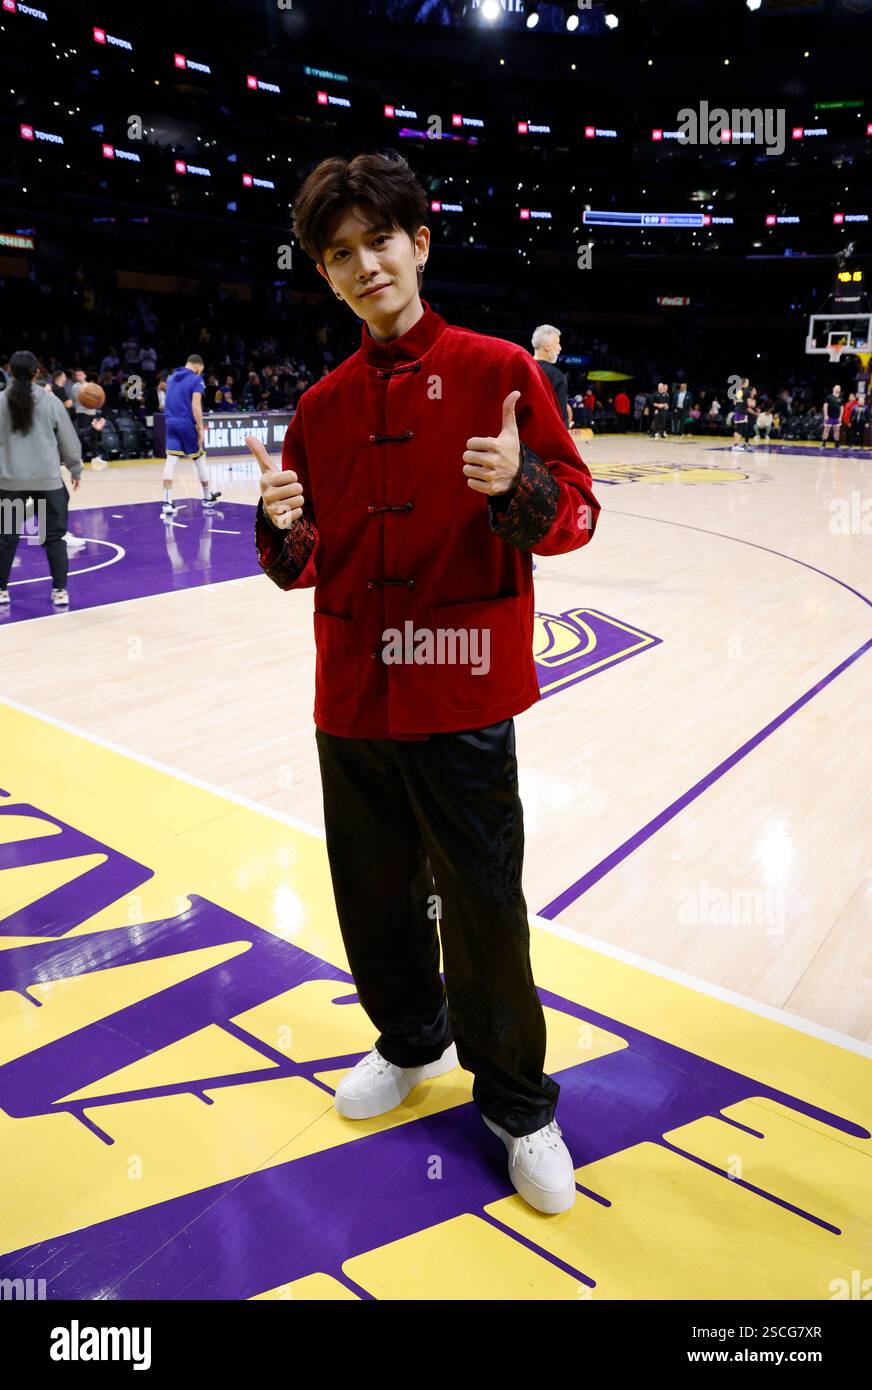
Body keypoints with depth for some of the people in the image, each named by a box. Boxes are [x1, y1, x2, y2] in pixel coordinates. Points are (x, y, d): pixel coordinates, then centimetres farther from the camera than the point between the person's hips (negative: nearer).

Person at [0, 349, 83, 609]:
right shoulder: (50, 400, -2)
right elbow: (68, 438, 4)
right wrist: (75, 469, 16)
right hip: (47, 479, -1)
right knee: (54, 536, 6)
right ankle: (60, 591, 4)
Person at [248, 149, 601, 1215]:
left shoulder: (496, 370, -2)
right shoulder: (322, 406, 10)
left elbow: (576, 514, -3)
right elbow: (307, 567, 12)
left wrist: (520, 485, -24)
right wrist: (284, 530, -10)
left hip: (460, 697, -4)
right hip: (350, 697, 5)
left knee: (481, 906, 2)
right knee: (373, 893, 15)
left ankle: (517, 1100, 27)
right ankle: (410, 1043, 43)